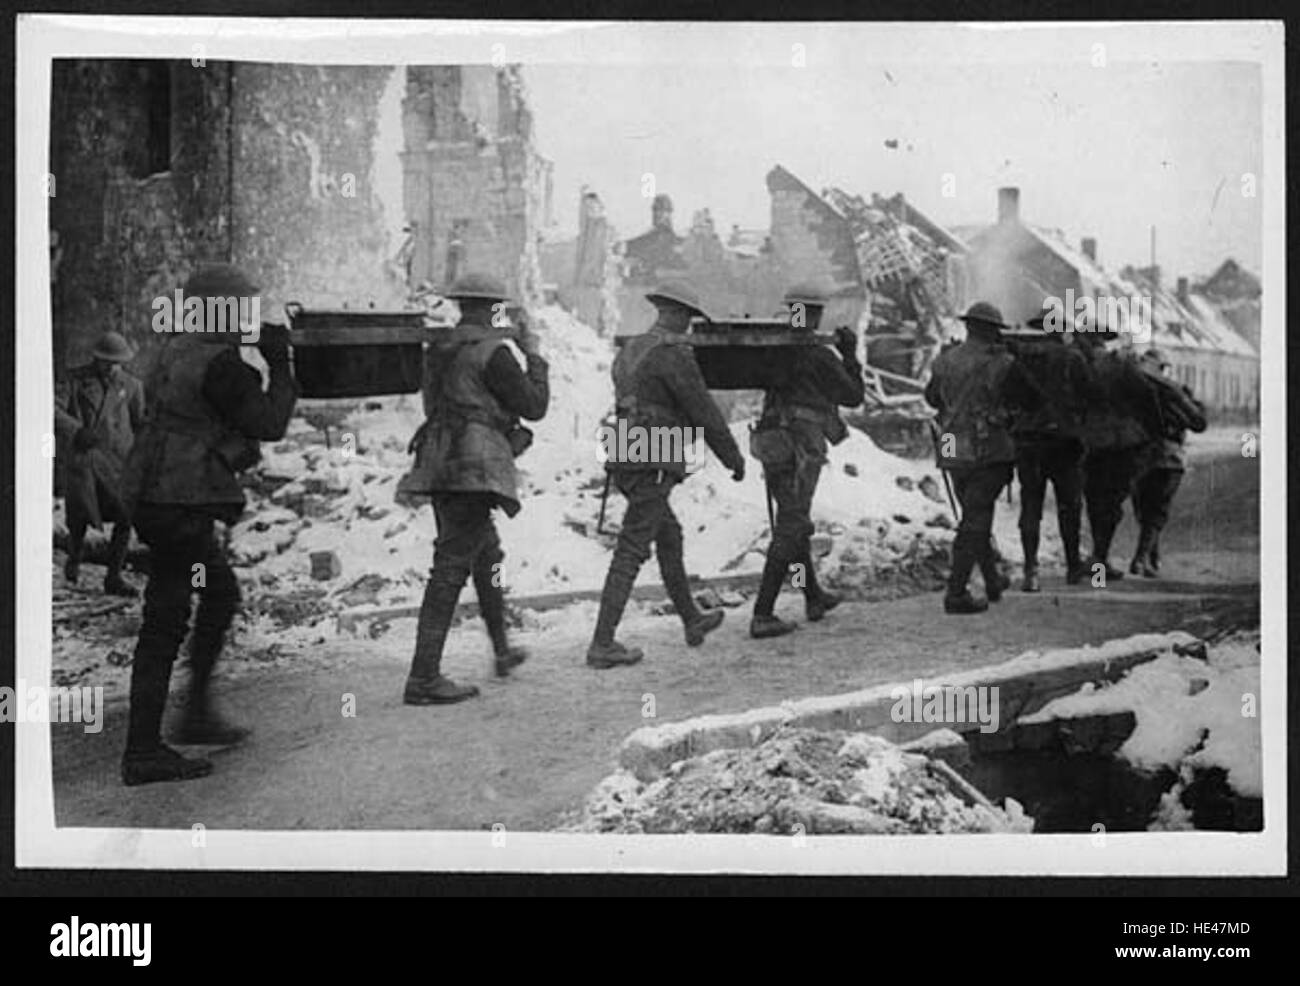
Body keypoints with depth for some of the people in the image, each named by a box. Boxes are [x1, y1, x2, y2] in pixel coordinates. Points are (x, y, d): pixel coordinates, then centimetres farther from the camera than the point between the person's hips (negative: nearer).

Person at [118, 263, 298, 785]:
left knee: (222, 595, 22)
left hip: (155, 494, 10)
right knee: (165, 624, -5)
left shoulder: (177, 350, 10)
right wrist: (279, 364, -2)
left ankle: (198, 712, 29)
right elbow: (270, 424, -13)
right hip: (180, 504, -10)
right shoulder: (220, 364, -17)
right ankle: (143, 753, 2)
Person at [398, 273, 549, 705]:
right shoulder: (492, 352, -12)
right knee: (451, 568, -9)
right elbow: (534, 407, -9)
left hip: (441, 470, 9)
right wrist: (535, 356, 4)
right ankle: (423, 678, -10)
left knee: (487, 556, 23)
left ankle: (502, 651, 38)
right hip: (474, 470, -9)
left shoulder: (440, 350, 13)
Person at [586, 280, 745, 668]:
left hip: (624, 460, 9)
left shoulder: (631, 350, 14)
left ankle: (692, 621, 34)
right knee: (631, 551, -7)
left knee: (670, 536, 21)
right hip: (653, 464, -9)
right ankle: (602, 644, -6)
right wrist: (734, 457, 1)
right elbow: (704, 411, -10)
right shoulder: (674, 354, -13)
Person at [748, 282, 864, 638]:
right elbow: (853, 396, -1)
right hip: (800, 452, -8)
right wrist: (850, 354, 10)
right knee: (789, 532, -4)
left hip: (772, 446, 8)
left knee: (796, 525, 21)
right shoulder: (818, 357, -12)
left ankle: (814, 598, 36)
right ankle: (762, 615, -7)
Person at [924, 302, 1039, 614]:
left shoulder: (944, 362, 3)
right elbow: (1031, 401, -2)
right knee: (975, 522, -2)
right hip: (987, 452, -6)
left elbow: (931, 398, 19)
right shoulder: (1001, 364, -11)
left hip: (952, 454, 6)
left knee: (974, 517, 20)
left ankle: (993, 581, 34)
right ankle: (956, 593, -5)